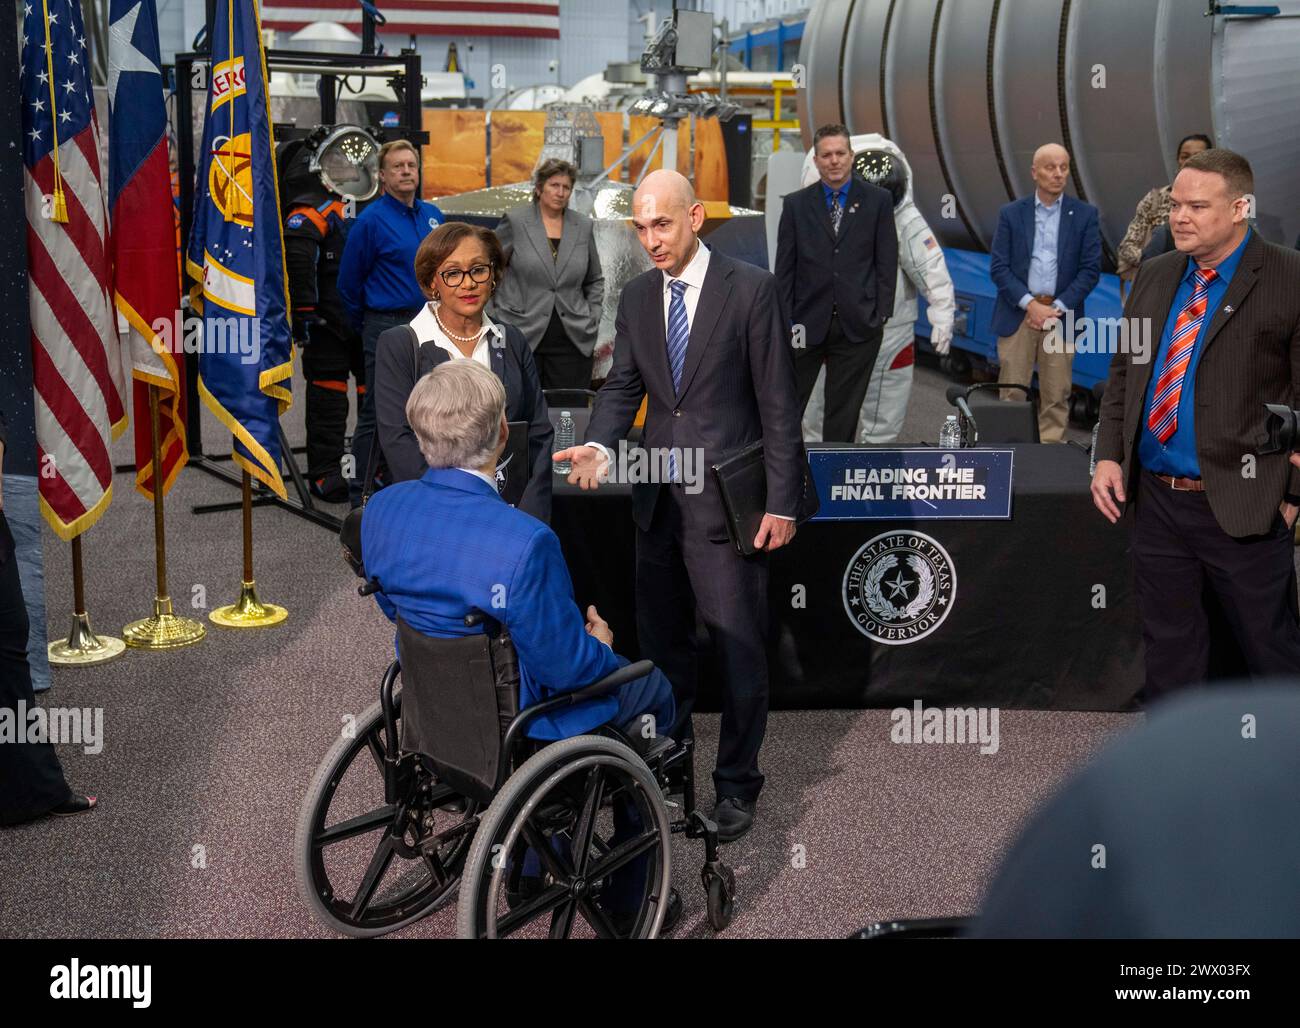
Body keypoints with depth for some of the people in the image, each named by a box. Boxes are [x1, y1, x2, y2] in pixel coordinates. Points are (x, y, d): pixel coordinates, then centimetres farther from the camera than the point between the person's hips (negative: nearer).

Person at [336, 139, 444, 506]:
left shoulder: (433, 215, 9)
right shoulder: (371, 220, -9)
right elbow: (349, 282, -3)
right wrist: (368, 324, 7)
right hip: (387, 326, -6)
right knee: (377, 413, -2)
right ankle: (361, 494, 6)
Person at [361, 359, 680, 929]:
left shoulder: (382, 509, -13)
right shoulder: (524, 543, -34)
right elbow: (566, 667, -24)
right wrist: (602, 647, 0)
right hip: (518, 728, -7)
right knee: (652, 692, 21)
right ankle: (630, 892, 34)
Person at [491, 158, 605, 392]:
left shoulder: (583, 226, 10)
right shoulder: (515, 221, 0)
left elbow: (595, 280, 20)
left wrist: (592, 319, 9)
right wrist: (500, 314, 2)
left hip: (573, 340, 3)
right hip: (522, 337, -2)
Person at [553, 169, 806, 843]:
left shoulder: (750, 289, -7)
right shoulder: (636, 298, 9)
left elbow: (778, 401, -7)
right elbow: (623, 385, 9)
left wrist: (782, 501, -10)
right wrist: (599, 445, -13)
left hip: (726, 501, -5)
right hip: (658, 497, 5)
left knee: (739, 648, 2)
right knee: (659, 640, 15)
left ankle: (736, 783, 16)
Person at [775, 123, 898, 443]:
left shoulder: (878, 200, 2)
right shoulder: (796, 204, 4)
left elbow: (887, 263, 2)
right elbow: (785, 268, 3)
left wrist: (881, 315, -3)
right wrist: (785, 321, -2)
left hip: (857, 325, 0)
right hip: (808, 323, 0)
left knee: (844, 410, 7)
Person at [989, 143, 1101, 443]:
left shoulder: (1085, 214, 4)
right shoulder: (1011, 213, 5)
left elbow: (1091, 269, 1)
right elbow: (998, 267, 0)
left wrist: (1057, 308, -9)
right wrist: (1030, 304, -11)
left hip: (1061, 316, 0)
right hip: (1018, 313, 0)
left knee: (1056, 396, 2)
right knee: (1011, 393, 0)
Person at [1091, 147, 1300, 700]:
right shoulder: (1154, 276, 10)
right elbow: (1123, 371, 16)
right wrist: (1109, 455, 5)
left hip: (1242, 508, -5)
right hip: (1155, 500, 5)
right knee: (1169, 644, 17)